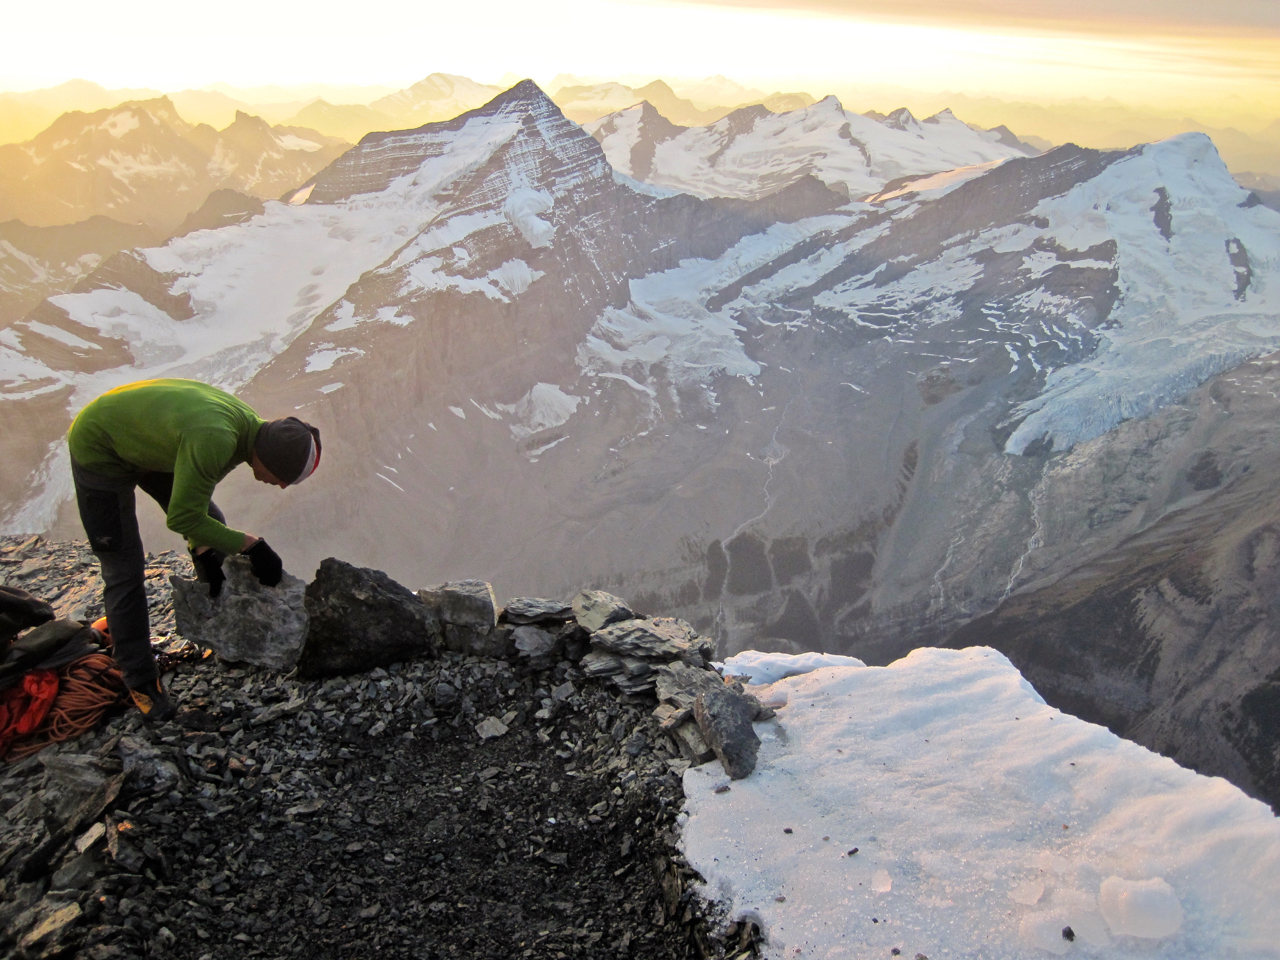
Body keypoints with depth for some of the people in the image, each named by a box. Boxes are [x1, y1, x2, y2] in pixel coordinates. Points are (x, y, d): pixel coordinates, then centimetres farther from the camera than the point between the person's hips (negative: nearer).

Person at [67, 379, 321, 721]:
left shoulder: (249, 427, -14)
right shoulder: (215, 439, -41)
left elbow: (197, 488, -1)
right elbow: (182, 519, -32)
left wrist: (203, 552, -5)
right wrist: (251, 545, -25)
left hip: (145, 442, 8)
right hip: (99, 450, -8)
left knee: (215, 524, 11)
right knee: (125, 570, -5)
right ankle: (140, 682, 9)